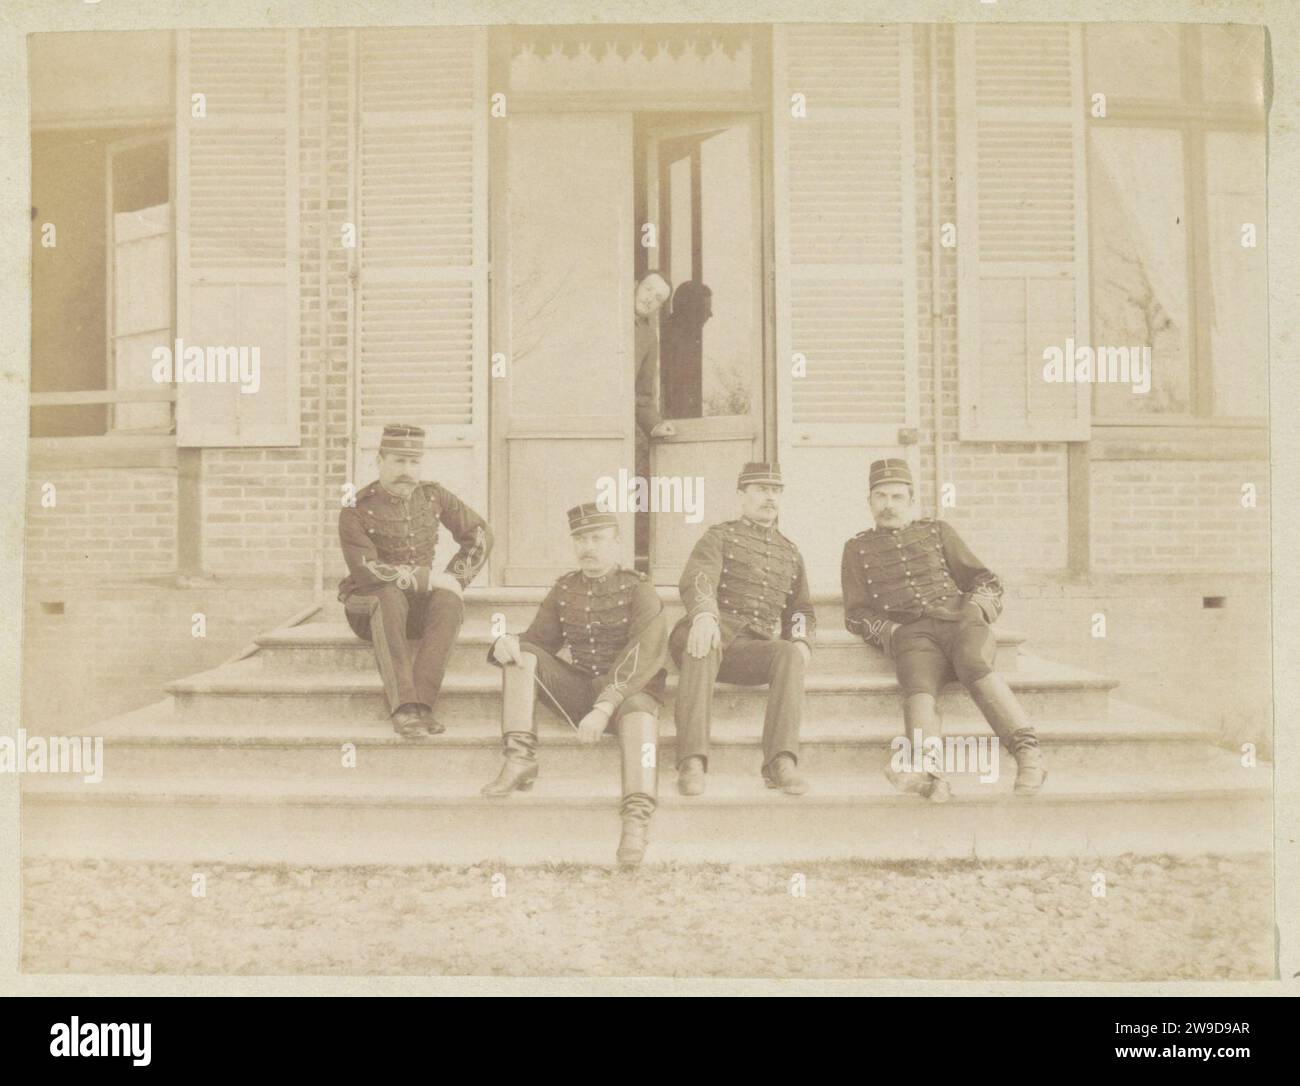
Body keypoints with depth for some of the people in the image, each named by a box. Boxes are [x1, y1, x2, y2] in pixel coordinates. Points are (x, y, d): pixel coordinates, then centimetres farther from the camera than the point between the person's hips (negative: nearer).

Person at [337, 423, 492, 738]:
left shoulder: (433, 496, 2)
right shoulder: (357, 510, -12)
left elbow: (480, 534, 10)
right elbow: (366, 570, -23)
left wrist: (455, 580, -4)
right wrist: (430, 579, -24)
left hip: (419, 605, 3)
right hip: (369, 607, -3)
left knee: (449, 603, -30)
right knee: (389, 596, -38)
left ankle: (421, 703, -38)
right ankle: (403, 707, -45)